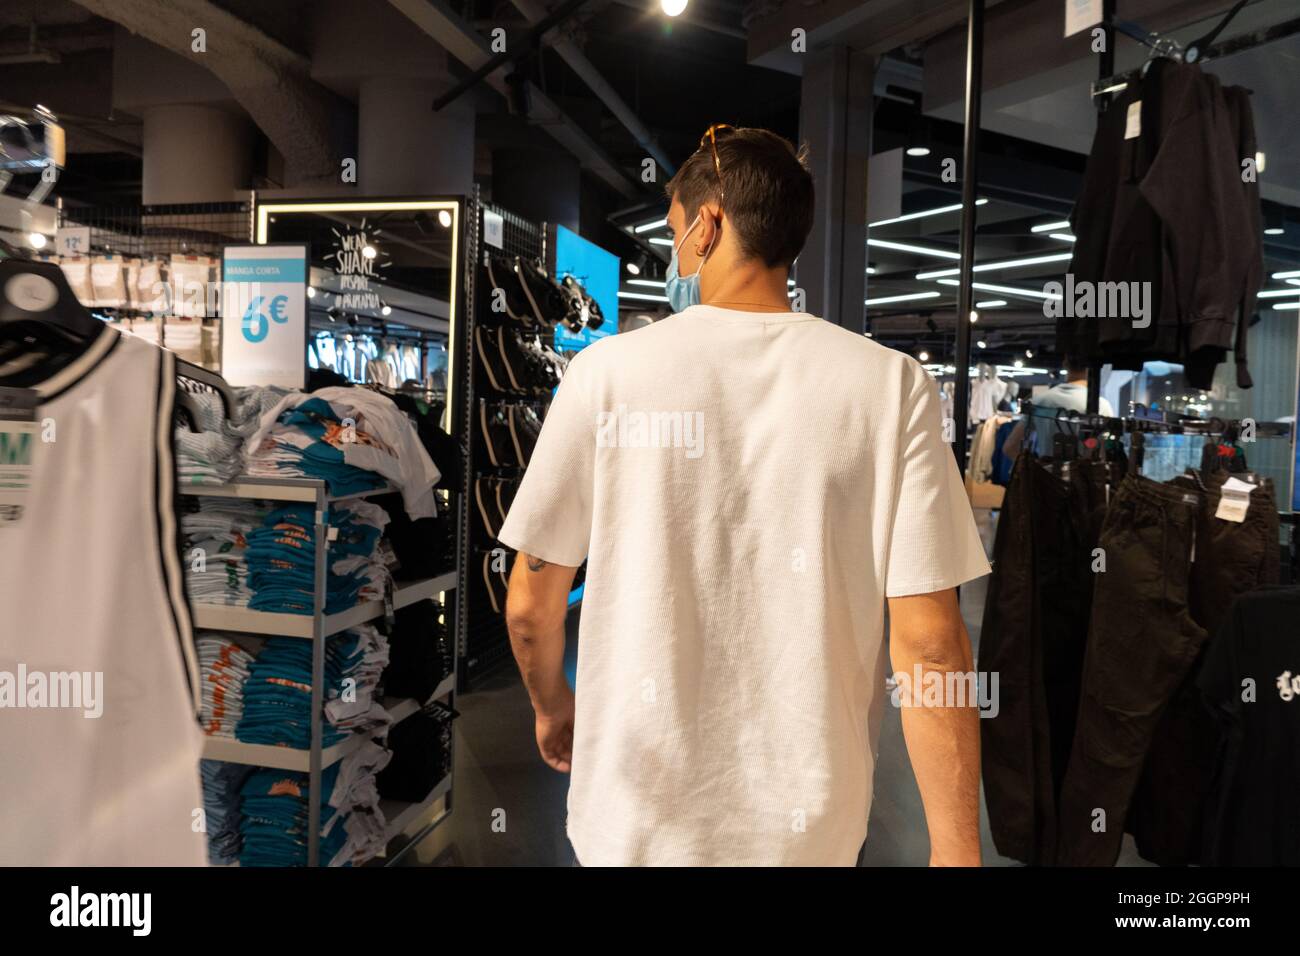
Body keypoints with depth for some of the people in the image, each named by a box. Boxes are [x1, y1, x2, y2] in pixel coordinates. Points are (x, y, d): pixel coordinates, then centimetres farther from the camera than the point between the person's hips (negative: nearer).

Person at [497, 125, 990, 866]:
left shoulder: (608, 369, -11)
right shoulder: (891, 383, -11)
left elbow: (530, 603, -4)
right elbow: (929, 640, -14)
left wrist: (553, 706, 15)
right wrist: (955, 849, -4)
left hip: (635, 824, 0)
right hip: (811, 829, 1)